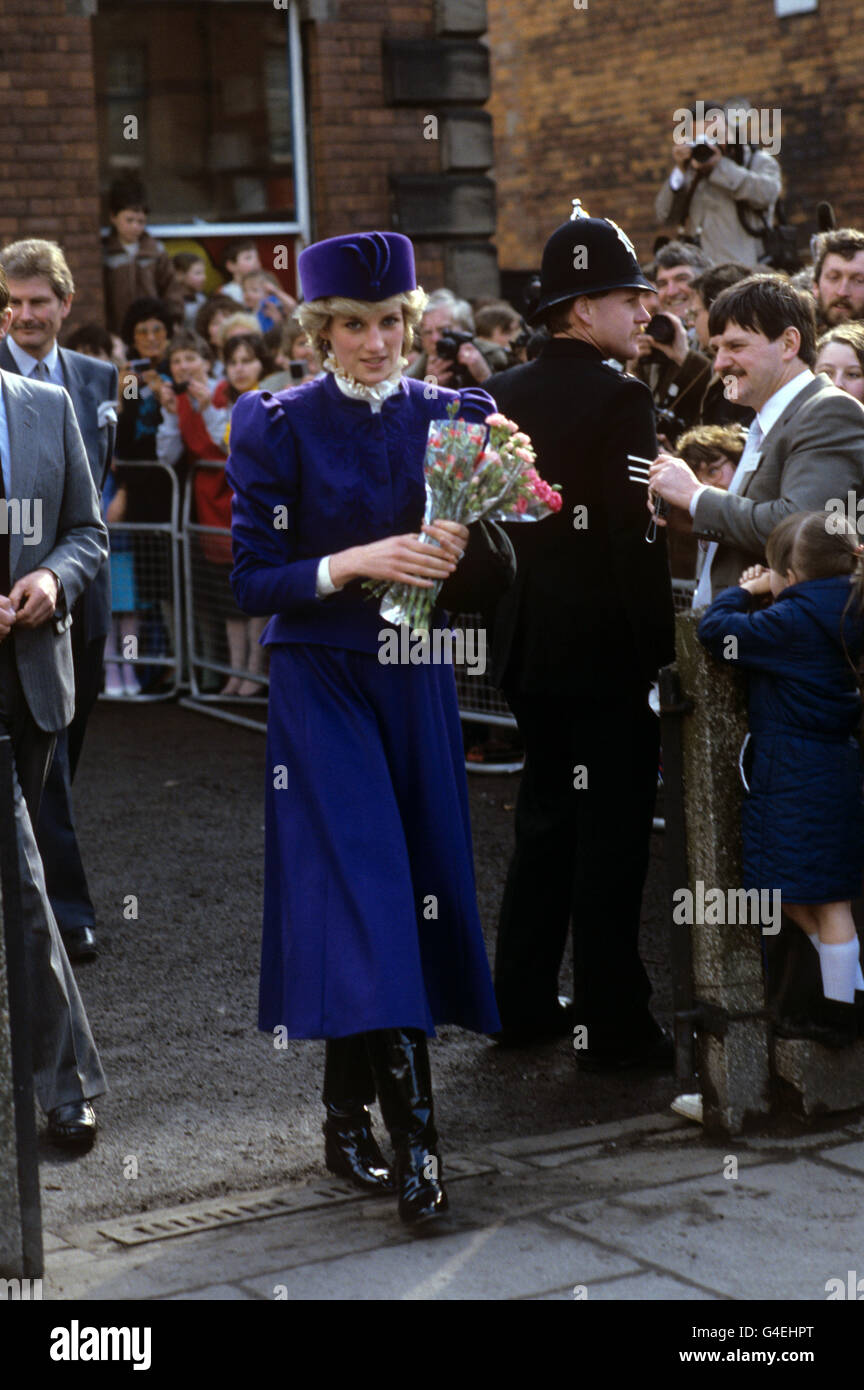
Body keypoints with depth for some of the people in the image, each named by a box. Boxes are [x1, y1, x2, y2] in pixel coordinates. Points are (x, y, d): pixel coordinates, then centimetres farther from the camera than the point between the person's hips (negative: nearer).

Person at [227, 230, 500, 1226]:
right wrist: (353, 563, -22)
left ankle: (349, 1115, 21)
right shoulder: (277, 425, -5)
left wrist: (459, 550, -16)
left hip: (416, 681, 4)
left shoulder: (450, 416, 5)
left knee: (422, 882, 5)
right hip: (322, 684, -4)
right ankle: (409, 1135, -10)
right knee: (362, 886, -12)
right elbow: (252, 580, -8)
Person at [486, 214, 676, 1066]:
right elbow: (634, 537, -19)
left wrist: (506, 617, 17)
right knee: (611, 832, 0)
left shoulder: (503, 396, 7)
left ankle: (524, 1001, 25)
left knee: (545, 820, 18)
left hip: (530, 645, 7)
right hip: (605, 645, -7)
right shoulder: (619, 397, -15)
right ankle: (614, 1025, 6)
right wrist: (659, 644, -13)